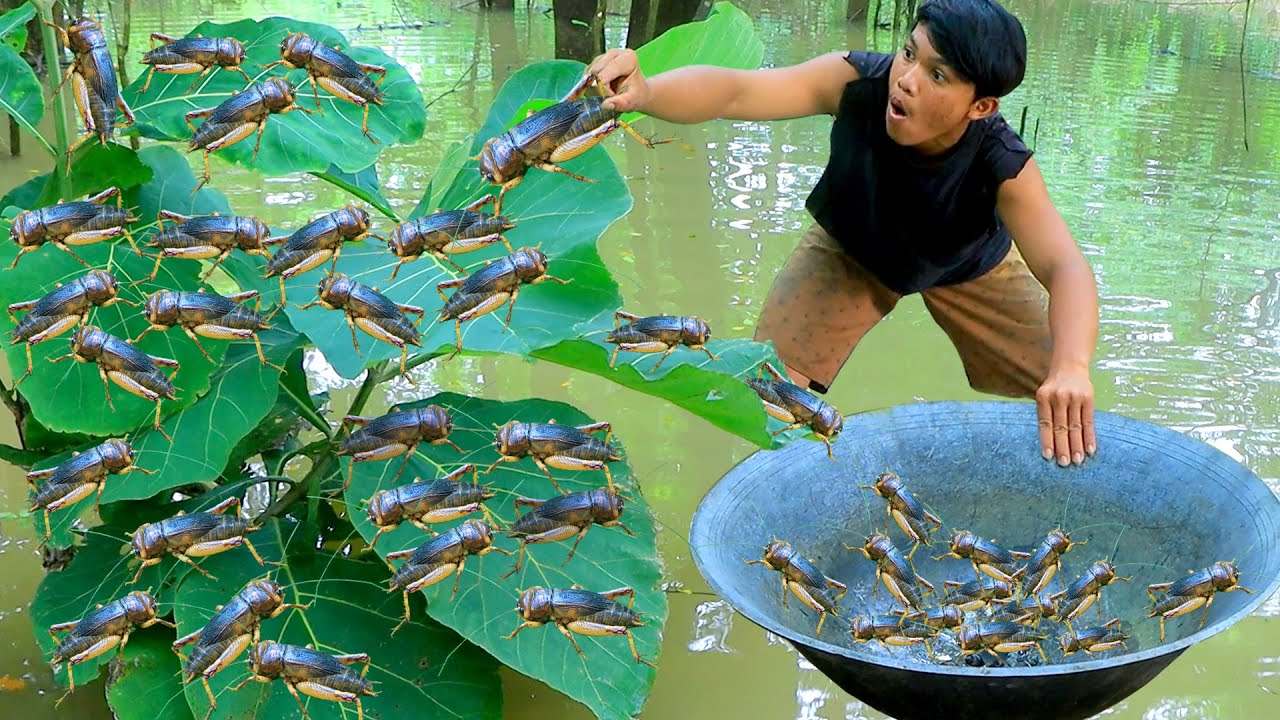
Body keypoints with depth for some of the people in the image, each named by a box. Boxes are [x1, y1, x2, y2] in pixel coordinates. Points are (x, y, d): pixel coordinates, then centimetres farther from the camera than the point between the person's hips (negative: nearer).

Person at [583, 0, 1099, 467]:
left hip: (968, 266, 0)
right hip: (851, 249, 1)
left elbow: (1064, 266, -49)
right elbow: (734, 90, -51)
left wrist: (1071, 367, -69)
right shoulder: (856, 81, -38)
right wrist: (644, 92, -73)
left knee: (1059, 419, -5)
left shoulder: (1002, 164, -39)